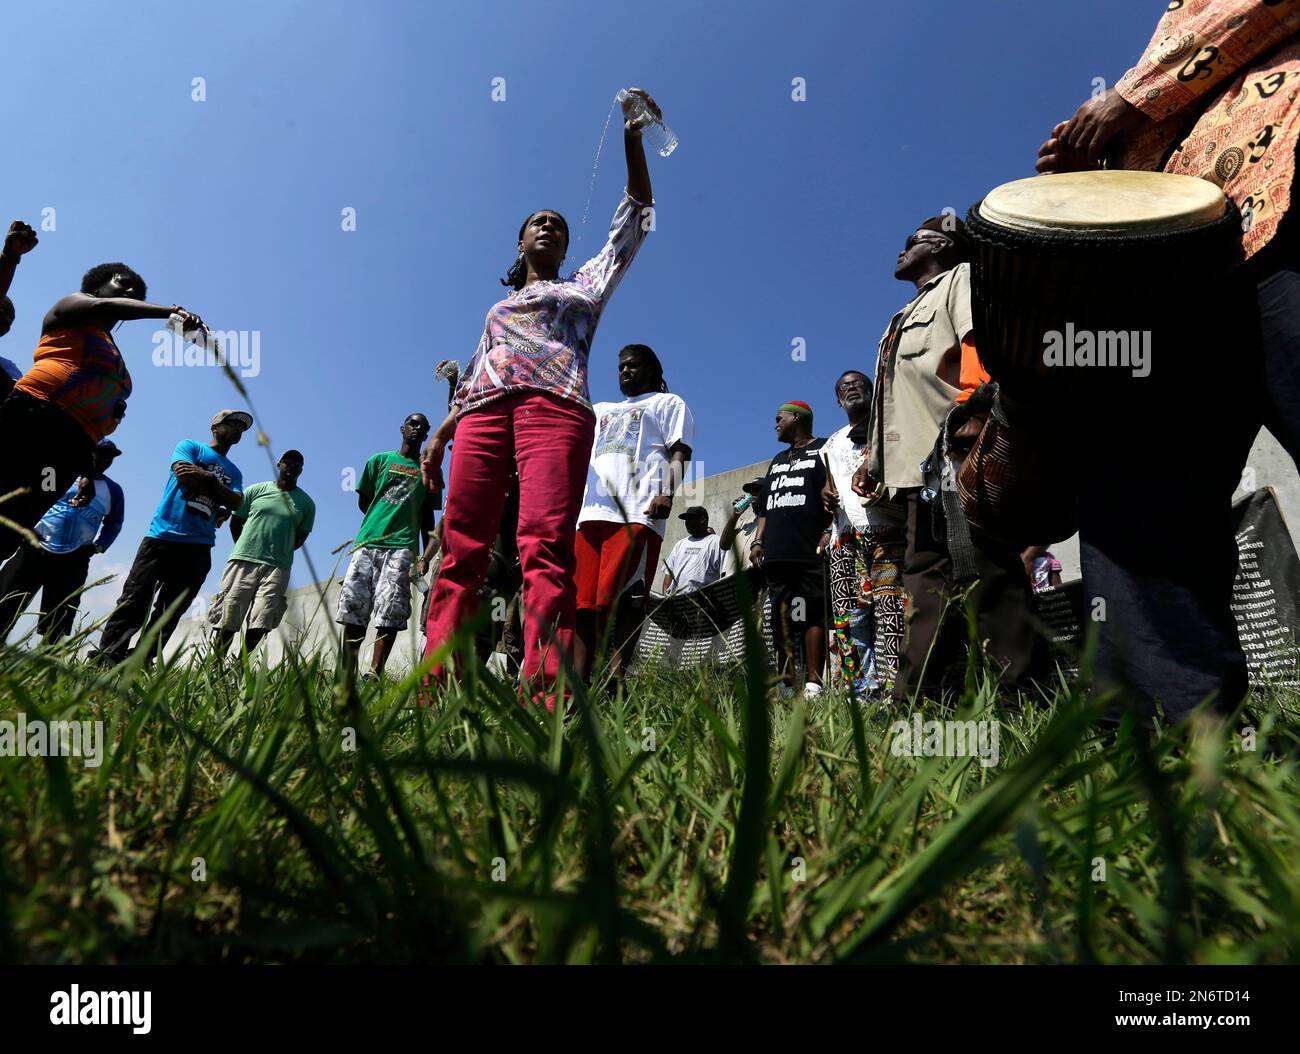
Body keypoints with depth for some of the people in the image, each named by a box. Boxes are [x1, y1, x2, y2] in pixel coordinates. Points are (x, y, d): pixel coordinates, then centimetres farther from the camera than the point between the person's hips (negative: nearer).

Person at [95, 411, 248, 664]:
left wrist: (208, 478, -11)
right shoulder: (190, 446, 11)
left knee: (170, 613, 0)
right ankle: (106, 659, -4)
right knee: (133, 602, -8)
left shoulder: (234, 472, 22)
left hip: (199, 548, 4)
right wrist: (221, 500, -2)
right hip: (163, 537, -4)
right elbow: (184, 475, -9)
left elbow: (237, 504, 3)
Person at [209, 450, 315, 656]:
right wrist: (246, 549, 13)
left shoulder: (306, 503, 9)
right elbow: (235, 523, 14)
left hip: (277, 568, 0)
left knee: (259, 624, -8)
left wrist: (280, 552, 8)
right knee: (226, 621, -3)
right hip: (243, 561, 0)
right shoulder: (256, 490, 9)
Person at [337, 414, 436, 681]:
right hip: (367, 542, 2)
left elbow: (428, 516, 13)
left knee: (390, 614, -13)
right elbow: (363, 502, 19)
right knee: (353, 609, -4)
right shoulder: (379, 460, 17)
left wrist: (426, 556, 5)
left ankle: (374, 675, -15)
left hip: (402, 547, -1)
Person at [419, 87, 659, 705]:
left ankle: (543, 697, -30)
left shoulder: (585, 284, 29)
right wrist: (440, 435, 15)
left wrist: (632, 133, 23)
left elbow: (637, 215, 26)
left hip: (555, 409, -3)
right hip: (483, 413, 4)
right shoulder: (500, 307, 36)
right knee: (461, 549, -11)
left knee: (546, 548, -22)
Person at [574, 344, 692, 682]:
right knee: (583, 598, -4)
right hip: (591, 510, 6)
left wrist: (668, 492, -13)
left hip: (637, 512, -6)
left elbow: (680, 451, 4)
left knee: (619, 596, -18)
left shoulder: (668, 403, 19)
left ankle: (616, 679, -18)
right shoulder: (602, 410, 37)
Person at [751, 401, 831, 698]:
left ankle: (813, 683, -10)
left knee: (812, 615, -9)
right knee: (781, 618, 3)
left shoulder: (824, 450, 6)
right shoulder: (778, 460, 29)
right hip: (776, 554, 7)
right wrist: (758, 541, 15)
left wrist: (828, 533, -16)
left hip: (811, 552, -7)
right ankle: (786, 683, 7)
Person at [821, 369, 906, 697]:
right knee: (849, 613, -5)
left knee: (890, 608, -17)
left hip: (886, 531, -4)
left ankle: (893, 684, -19)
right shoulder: (832, 444, 29)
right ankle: (862, 688, -3)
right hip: (845, 537, 5)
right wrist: (826, 497, 6)